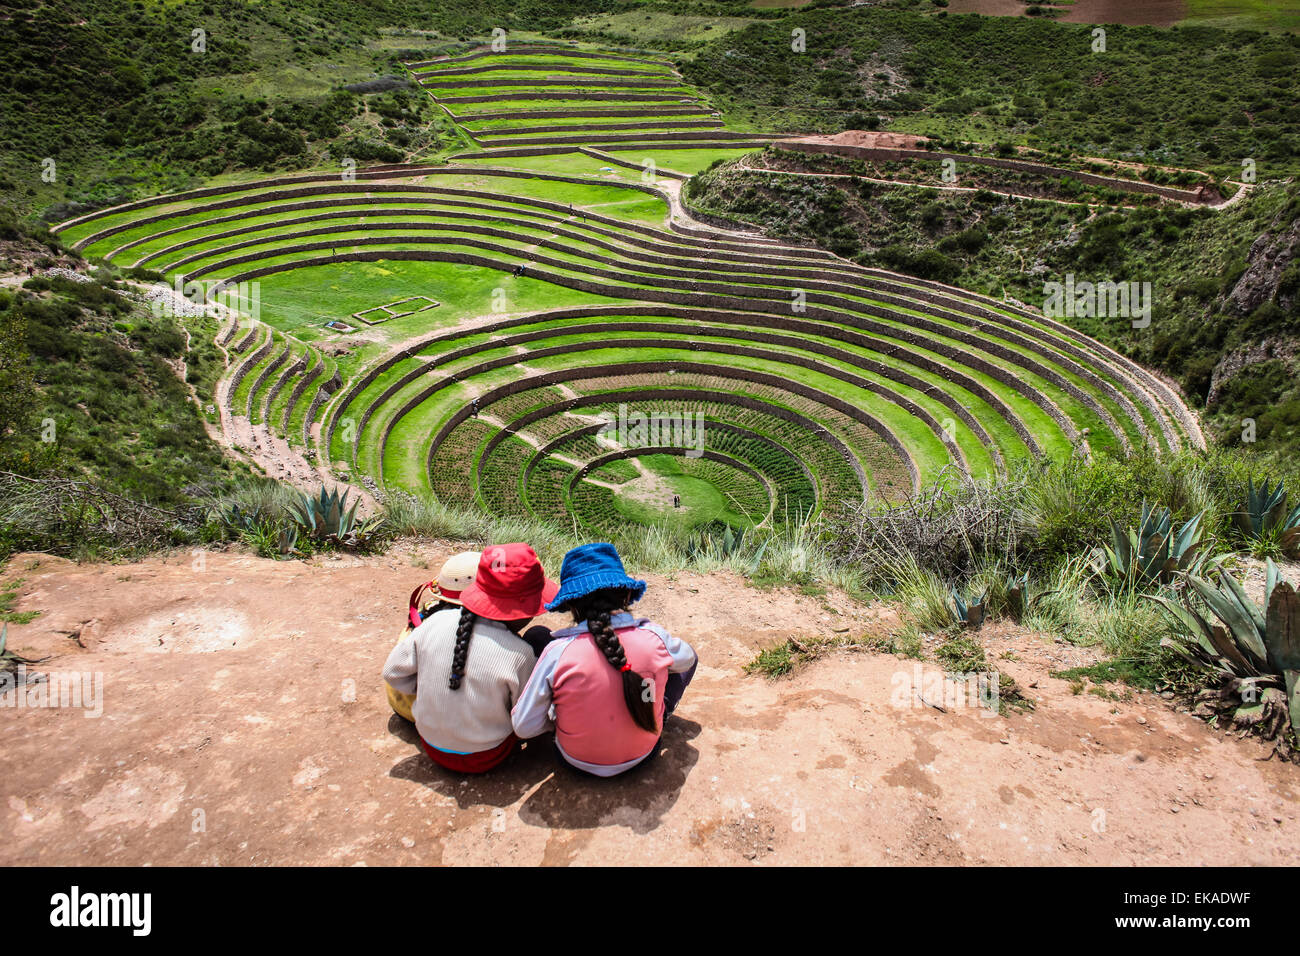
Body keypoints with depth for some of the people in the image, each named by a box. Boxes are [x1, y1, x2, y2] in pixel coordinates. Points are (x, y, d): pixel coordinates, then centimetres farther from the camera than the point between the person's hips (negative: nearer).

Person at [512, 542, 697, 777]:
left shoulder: (558, 652, -27)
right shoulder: (652, 636, -21)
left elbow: (524, 727, -18)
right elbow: (686, 657, 5)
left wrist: (558, 716, 3)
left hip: (578, 760, -1)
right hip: (642, 753, 1)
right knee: (688, 659, 20)